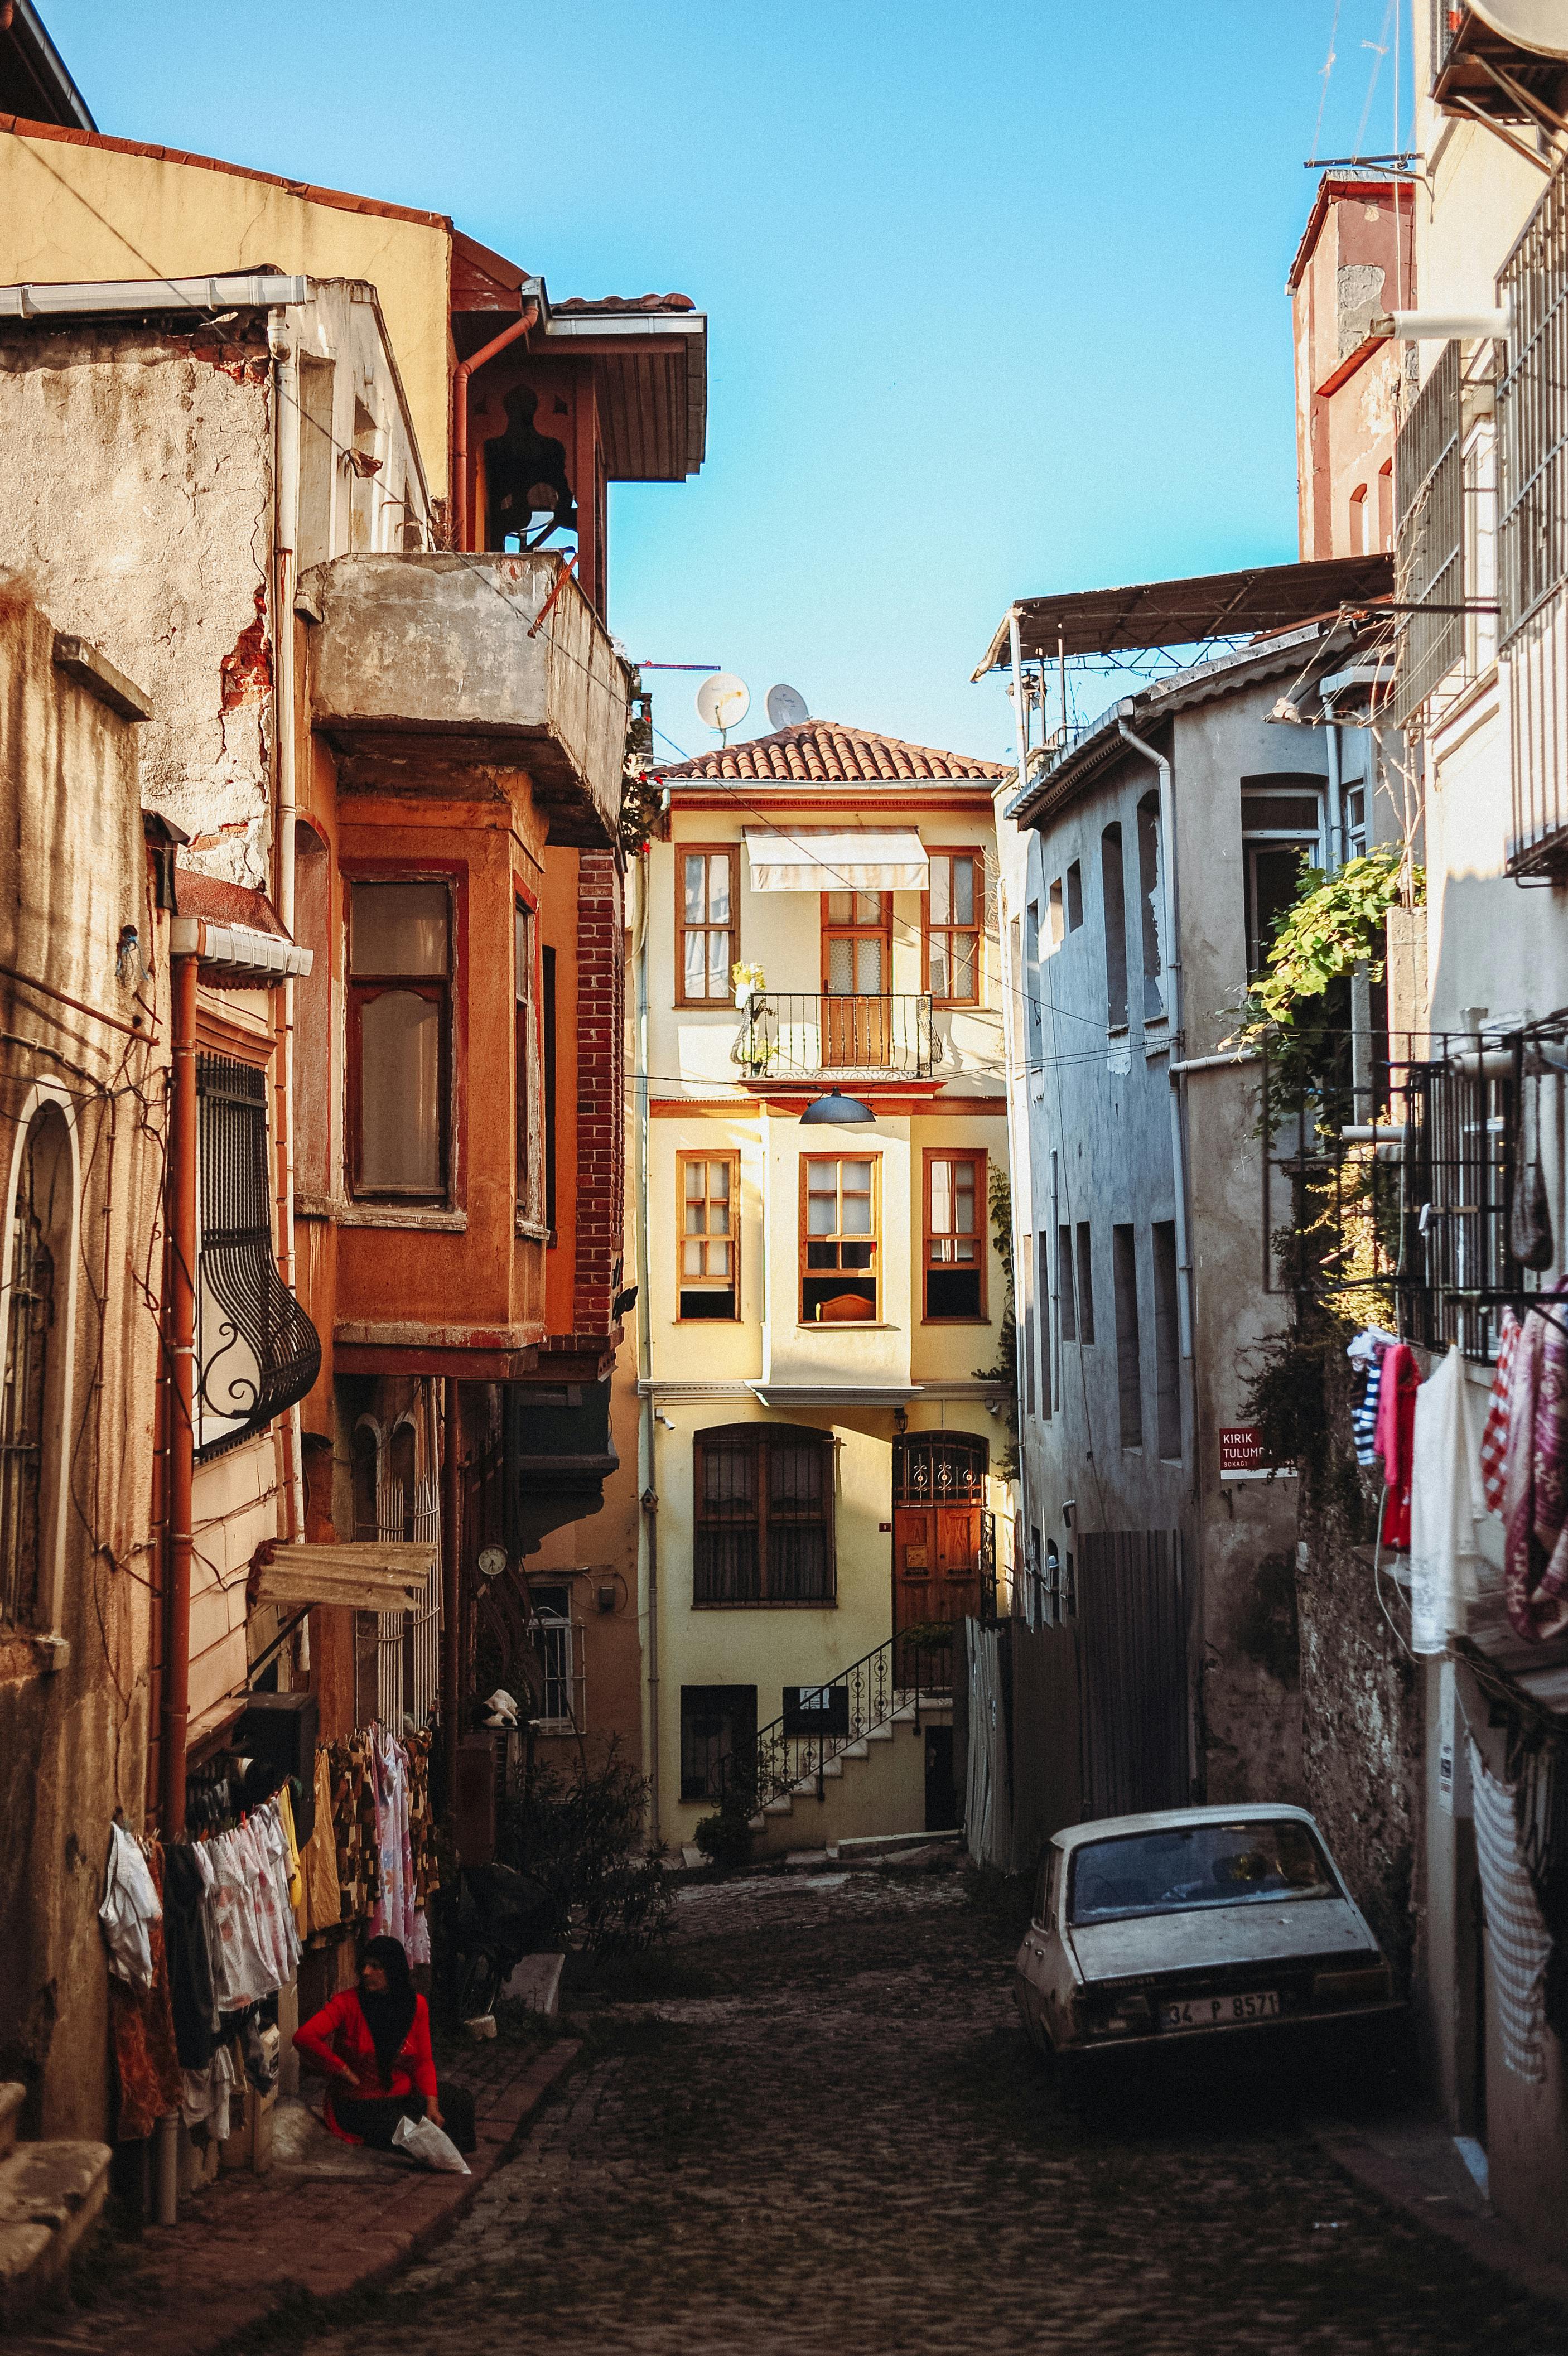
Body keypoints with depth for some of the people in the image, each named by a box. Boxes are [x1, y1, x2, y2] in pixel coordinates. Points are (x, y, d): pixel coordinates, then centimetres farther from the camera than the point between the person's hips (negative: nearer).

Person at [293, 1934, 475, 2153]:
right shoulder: (348, 2003, -13)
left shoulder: (416, 2004, 0)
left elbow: (423, 2061, 1)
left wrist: (432, 2104, -14)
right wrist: (342, 2071, -20)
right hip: (357, 2103, -5)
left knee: (461, 2100, -11)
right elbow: (303, 2037, -26)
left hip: (404, 2094, 5)